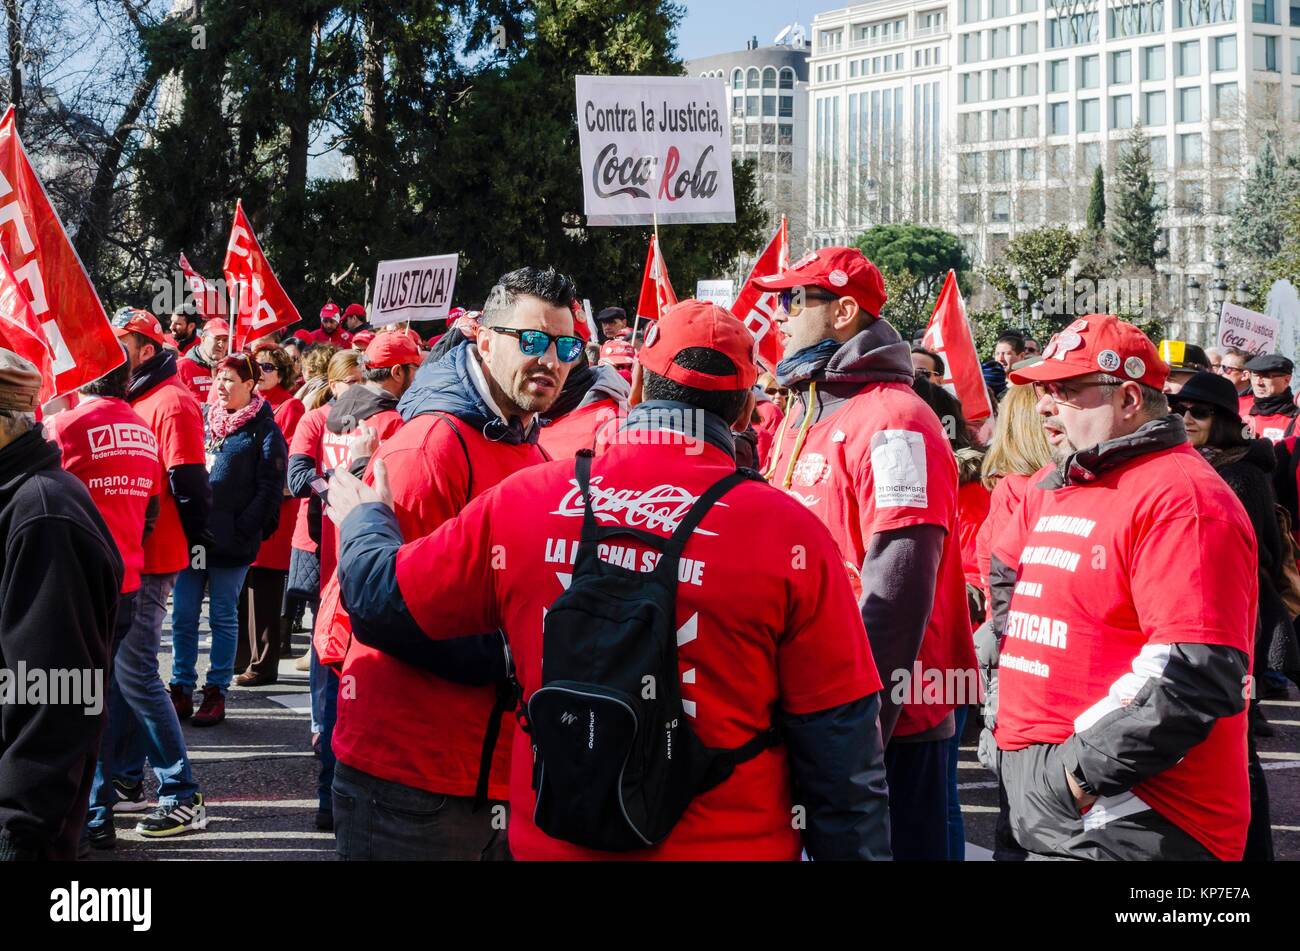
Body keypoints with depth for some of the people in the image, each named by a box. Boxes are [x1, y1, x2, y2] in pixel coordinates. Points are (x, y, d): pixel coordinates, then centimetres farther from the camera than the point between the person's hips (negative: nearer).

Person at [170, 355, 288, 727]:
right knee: (183, 616, 7)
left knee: (223, 617, 5)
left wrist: (244, 530, -14)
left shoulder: (263, 429, -4)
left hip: (231, 541, -4)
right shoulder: (200, 417, 10)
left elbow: (270, 487, -8)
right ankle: (182, 686, 17)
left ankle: (216, 692, 13)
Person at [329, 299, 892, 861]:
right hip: (730, 844, -2)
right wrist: (858, 849, 1)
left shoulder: (520, 500, -7)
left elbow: (380, 596, 7)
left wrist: (365, 518, 27)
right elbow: (842, 749, -11)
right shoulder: (789, 533, -15)